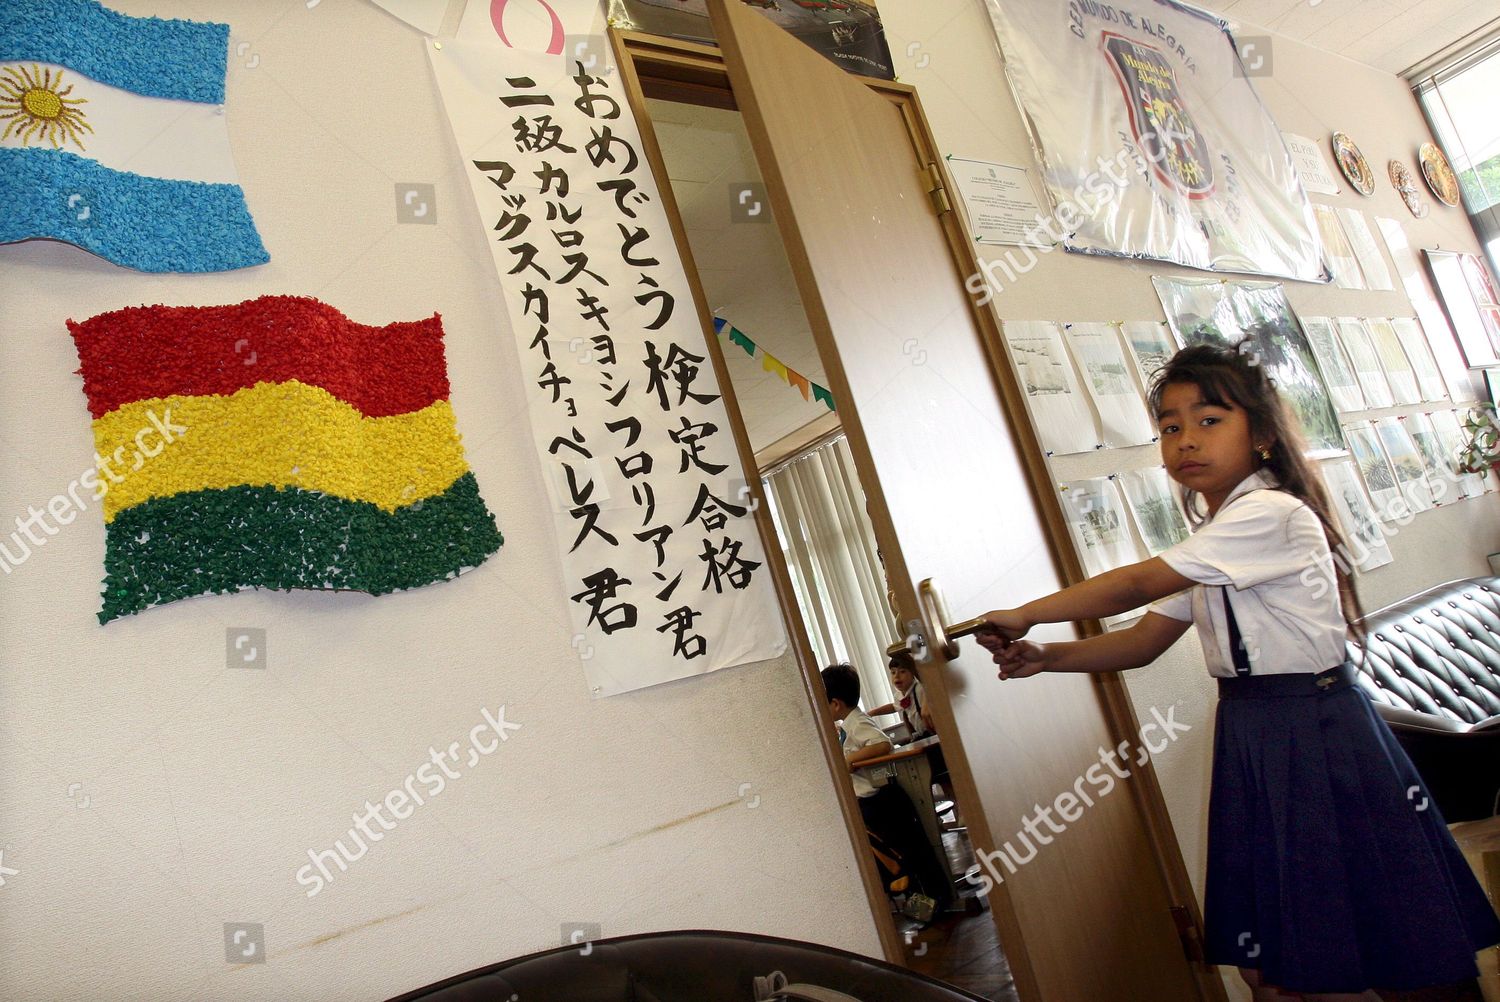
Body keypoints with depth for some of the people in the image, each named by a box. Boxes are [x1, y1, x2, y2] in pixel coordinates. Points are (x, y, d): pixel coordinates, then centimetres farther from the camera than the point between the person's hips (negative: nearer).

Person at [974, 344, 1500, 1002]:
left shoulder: (1270, 513, -17)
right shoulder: (1209, 543, 10)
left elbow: (1137, 585, -20)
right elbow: (1143, 642, 9)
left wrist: (1025, 615, -13)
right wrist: (1043, 657, -5)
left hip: (1318, 730, -8)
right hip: (1250, 733, 8)